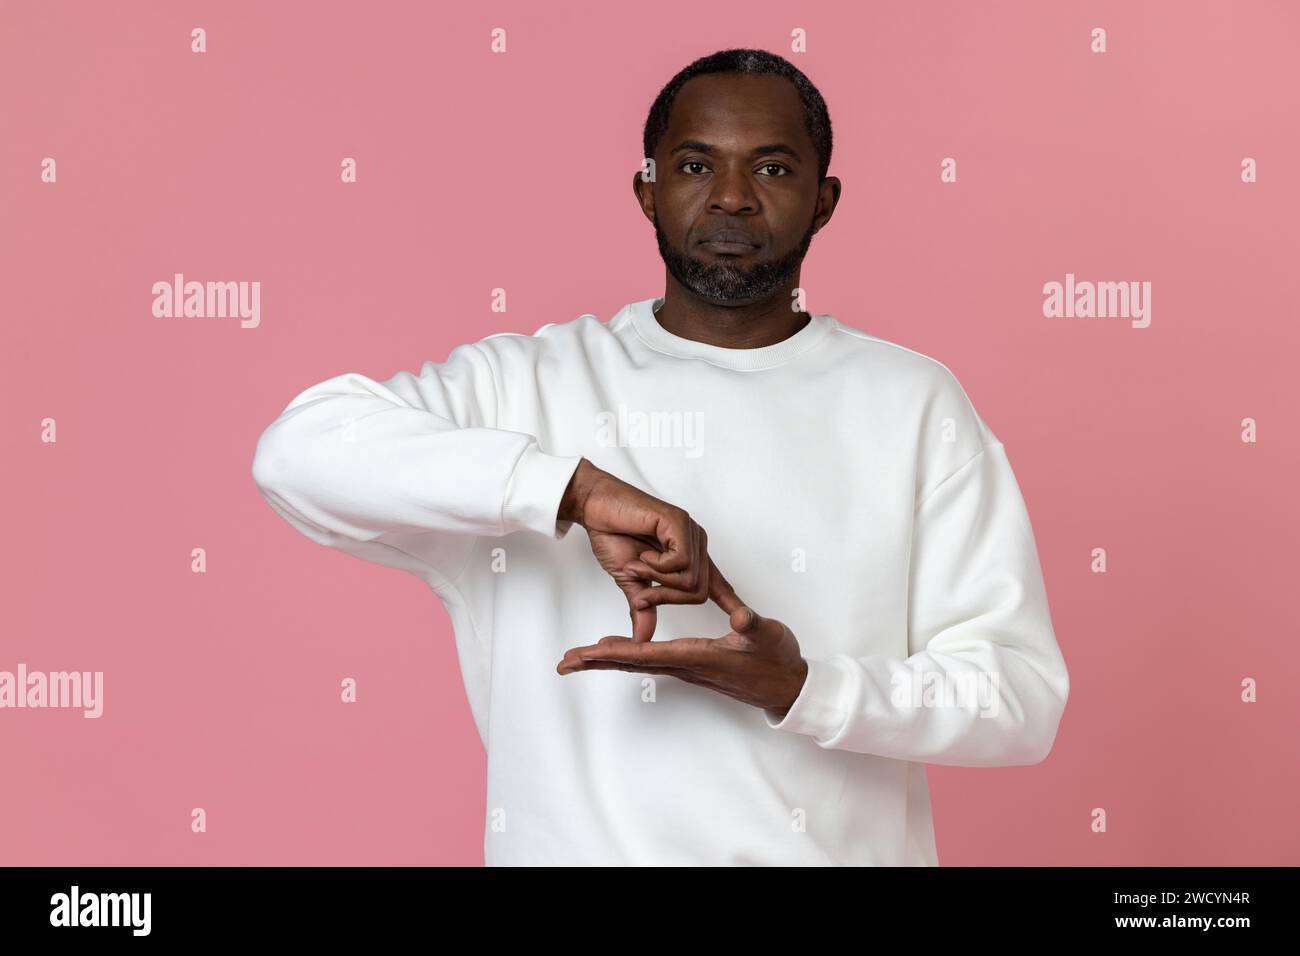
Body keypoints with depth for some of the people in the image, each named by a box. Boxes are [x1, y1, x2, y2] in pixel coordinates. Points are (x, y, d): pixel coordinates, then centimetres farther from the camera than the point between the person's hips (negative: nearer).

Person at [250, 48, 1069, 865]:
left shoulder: (913, 403, -3)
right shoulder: (520, 384, -3)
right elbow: (303, 448, -19)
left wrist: (804, 690, -24)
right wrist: (577, 487, -28)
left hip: (837, 846, 0)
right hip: (568, 842, 0)